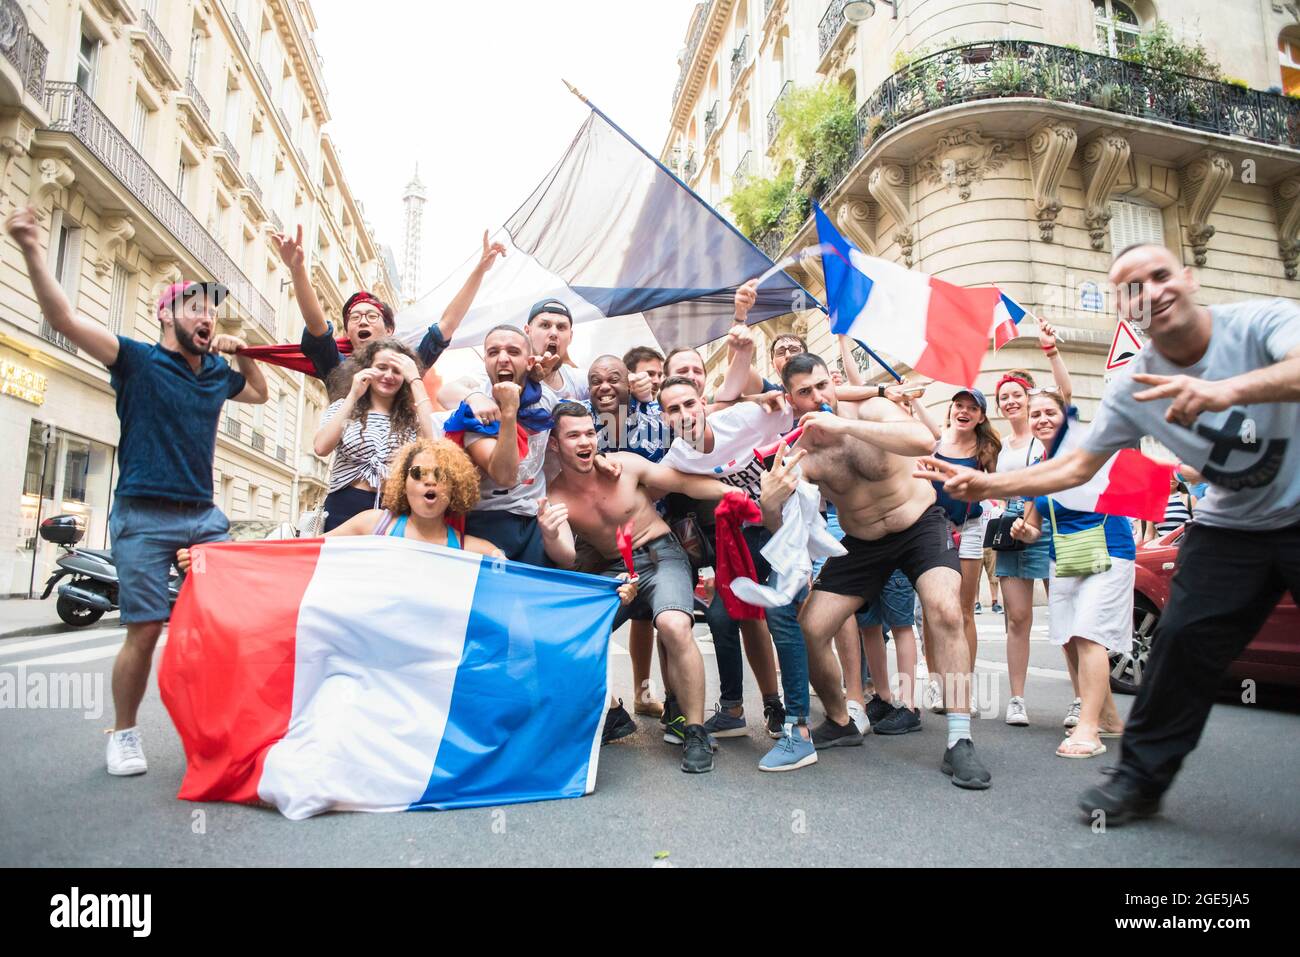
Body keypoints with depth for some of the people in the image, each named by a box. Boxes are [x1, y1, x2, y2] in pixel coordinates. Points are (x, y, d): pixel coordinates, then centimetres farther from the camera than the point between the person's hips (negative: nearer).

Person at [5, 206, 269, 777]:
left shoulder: (217, 372, 15)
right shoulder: (137, 361, 0)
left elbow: (260, 394, 33)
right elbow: (62, 318, -10)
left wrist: (242, 352, 16)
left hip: (204, 515, 5)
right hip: (144, 516, -5)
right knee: (145, 631, -3)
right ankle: (123, 735, 16)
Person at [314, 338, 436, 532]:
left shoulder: (412, 415, 8)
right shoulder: (342, 407, 10)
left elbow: (432, 445, -15)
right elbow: (321, 448, -8)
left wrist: (416, 381, -8)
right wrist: (353, 396, -6)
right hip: (345, 508, 1)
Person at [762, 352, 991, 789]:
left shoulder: (872, 411, -19)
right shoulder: (799, 454, -15)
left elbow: (924, 441, -39)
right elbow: (787, 529, -21)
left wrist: (845, 425, -45)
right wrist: (770, 504, -44)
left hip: (921, 524, -2)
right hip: (862, 543, 3)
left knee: (945, 613, -27)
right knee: (807, 631, -6)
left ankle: (959, 742, -15)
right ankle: (841, 723, 19)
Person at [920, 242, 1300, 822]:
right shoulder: (1132, 389, -9)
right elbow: (1076, 466, -4)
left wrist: (1228, 390, -61)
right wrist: (984, 485, -13)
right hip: (1229, 528, 3)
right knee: (1183, 644, -4)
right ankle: (1141, 779, 10)